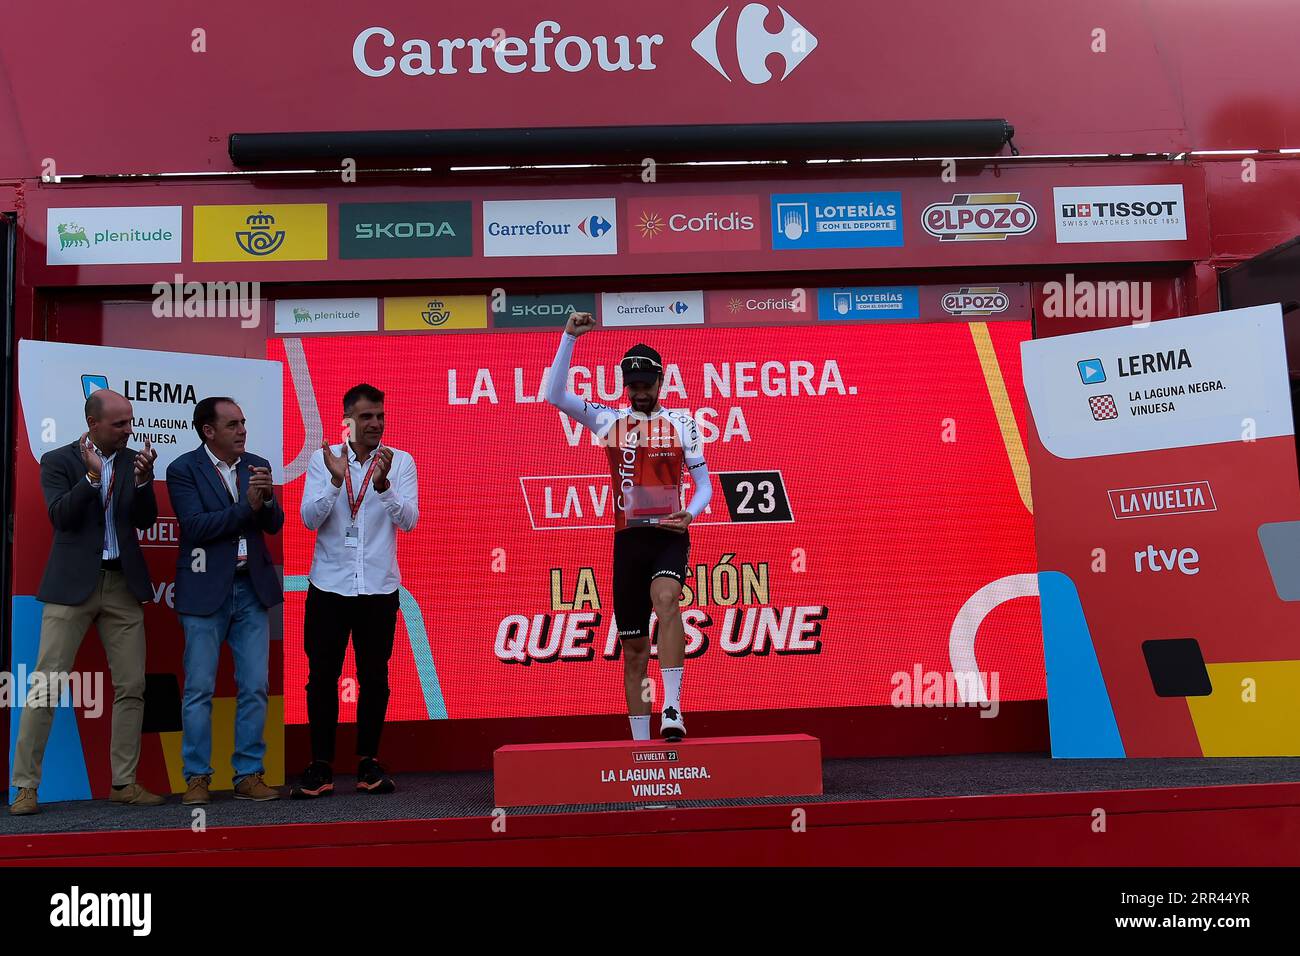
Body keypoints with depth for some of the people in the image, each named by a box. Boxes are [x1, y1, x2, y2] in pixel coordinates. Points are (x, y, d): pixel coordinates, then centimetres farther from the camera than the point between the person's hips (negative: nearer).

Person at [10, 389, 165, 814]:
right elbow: (60, 516, -12)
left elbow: (145, 519, 0)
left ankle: (124, 783, 12)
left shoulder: (134, 460, 8)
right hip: (73, 584, -3)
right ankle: (25, 786, 7)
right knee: (47, 686, -2)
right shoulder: (58, 461, 1)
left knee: (131, 686, 3)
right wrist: (92, 476, -22)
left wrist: (143, 479, -16)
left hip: (123, 585, 3)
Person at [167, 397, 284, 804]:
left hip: (252, 590, 4)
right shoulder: (183, 469, -4)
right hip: (206, 591, -4)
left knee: (254, 688, 5)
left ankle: (249, 776, 14)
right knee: (199, 690, 2)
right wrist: (246, 505, -20)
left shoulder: (257, 465, 8)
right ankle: (197, 778, 13)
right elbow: (195, 526, -14)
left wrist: (267, 498, -15)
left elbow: (274, 525, 4)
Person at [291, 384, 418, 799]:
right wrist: (336, 479, -21)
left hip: (379, 587, 0)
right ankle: (320, 767, 12)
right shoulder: (323, 459, 1)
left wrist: (383, 482, -26)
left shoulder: (400, 462, 0)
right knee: (322, 676, 2)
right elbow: (310, 519, -7)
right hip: (329, 585, 0)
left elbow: (408, 520, -10)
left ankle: (368, 764, 18)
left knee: (374, 678, 6)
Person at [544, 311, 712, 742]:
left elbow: (704, 484, 8)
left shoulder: (681, 423, 5)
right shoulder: (609, 421, 7)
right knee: (634, 647, 5)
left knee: (665, 600, -33)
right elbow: (554, 395, -1)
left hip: (669, 535, -2)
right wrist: (569, 337, -7)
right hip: (628, 539, 2)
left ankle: (672, 708, -32)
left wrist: (690, 513, -13)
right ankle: (640, 742, 13)